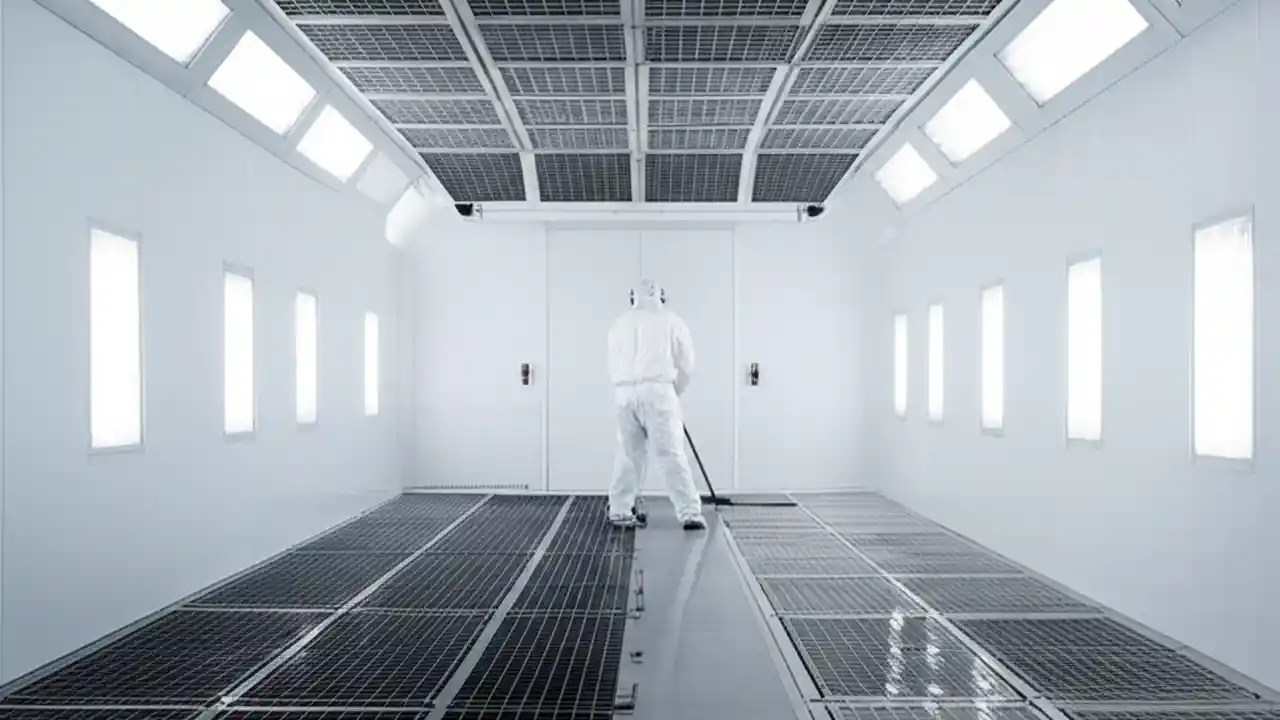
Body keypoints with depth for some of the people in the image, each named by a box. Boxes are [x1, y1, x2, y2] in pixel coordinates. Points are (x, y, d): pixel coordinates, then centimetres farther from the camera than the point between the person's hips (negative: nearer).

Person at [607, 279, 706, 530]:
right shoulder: (672, 321, 9)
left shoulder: (619, 323, 17)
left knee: (629, 453, 15)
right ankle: (690, 513, -5)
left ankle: (619, 511, 18)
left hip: (624, 393, 3)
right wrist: (675, 395, 24)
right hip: (657, 391, -3)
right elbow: (687, 367, 10)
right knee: (671, 454, -2)